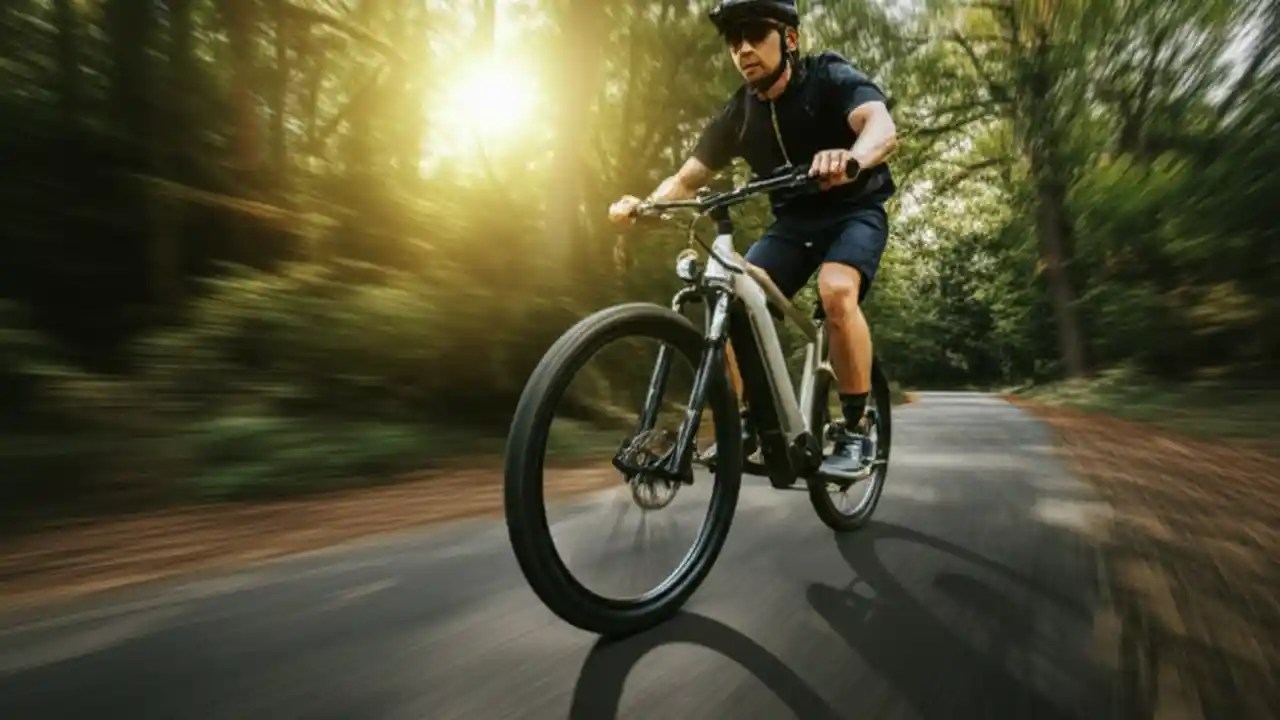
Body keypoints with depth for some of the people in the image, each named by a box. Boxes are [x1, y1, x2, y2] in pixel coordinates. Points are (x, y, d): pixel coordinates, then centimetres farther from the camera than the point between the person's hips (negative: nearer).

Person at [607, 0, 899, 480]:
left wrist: (851, 159, -57)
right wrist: (643, 204, -26)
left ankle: (856, 431, -18)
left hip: (855, 211, -4)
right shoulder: (738, 113, -4)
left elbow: (883, 127, -34)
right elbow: (687, 179, -5)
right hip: (792, 220, 4)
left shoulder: (831, 77, -16)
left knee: (836, 291, -34)